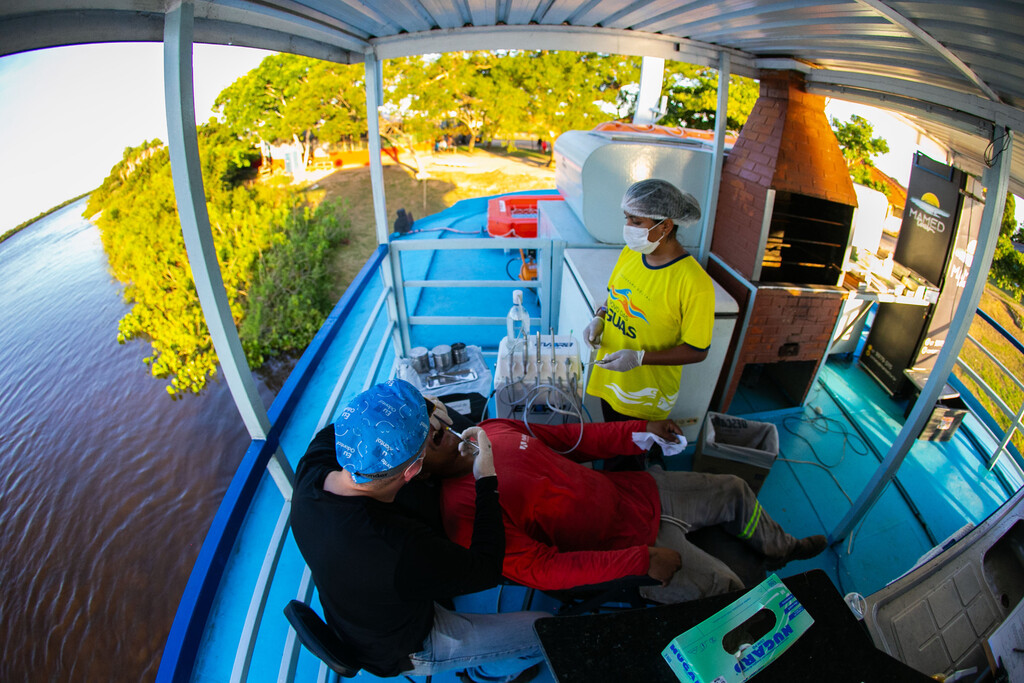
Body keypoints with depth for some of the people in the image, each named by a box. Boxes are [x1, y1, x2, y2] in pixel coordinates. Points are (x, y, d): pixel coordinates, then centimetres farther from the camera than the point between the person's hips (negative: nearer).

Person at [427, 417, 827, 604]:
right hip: (628, 543, -6)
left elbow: (566, 438, 2)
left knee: (733, 490, 17)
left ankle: (780, 547, 48)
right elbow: (543, 569, -27)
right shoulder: (465, 512, -26)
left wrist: (640, 431, -3)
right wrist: (641, 561, -26)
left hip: (636, 493, 7)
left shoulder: (491, 430, -6)